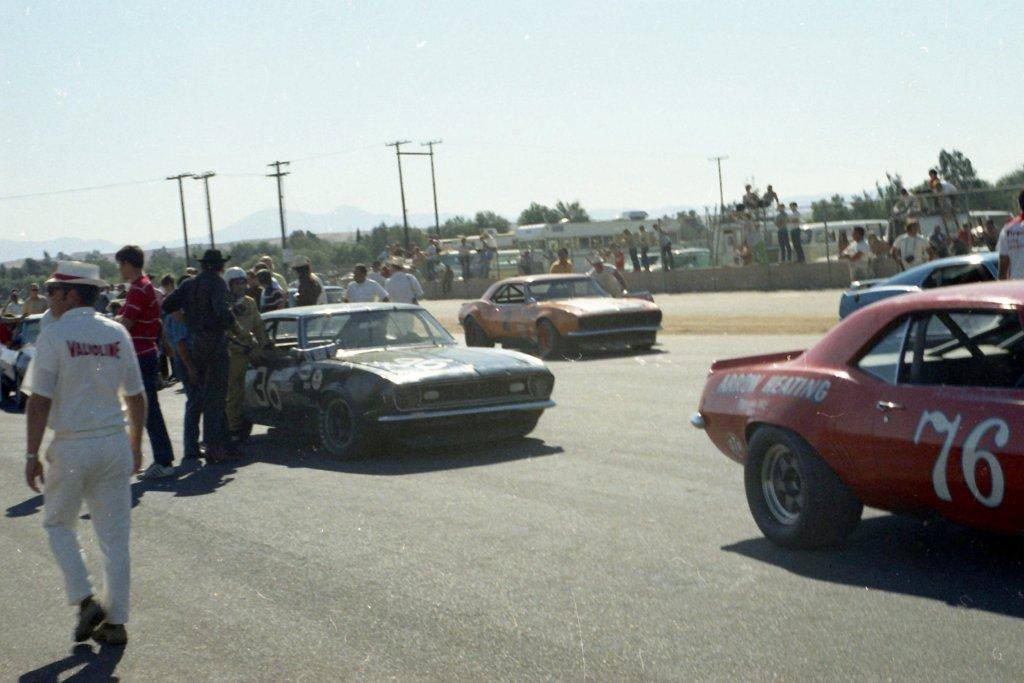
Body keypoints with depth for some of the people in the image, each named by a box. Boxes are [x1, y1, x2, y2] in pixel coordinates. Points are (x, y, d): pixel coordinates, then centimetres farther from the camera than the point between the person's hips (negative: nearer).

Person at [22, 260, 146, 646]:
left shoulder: (54, 335, -9)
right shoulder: (117, 333, 5)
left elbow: (39, 401, -12)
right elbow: (136, 397, 10)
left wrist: (32, 456, -6)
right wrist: (136, 445, 21)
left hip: (71, 446, -4)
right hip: (115, 443, 4)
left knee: (58, 524, 17)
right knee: (115, 535, 9)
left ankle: (85, 600, 5)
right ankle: (115, 622, 13)